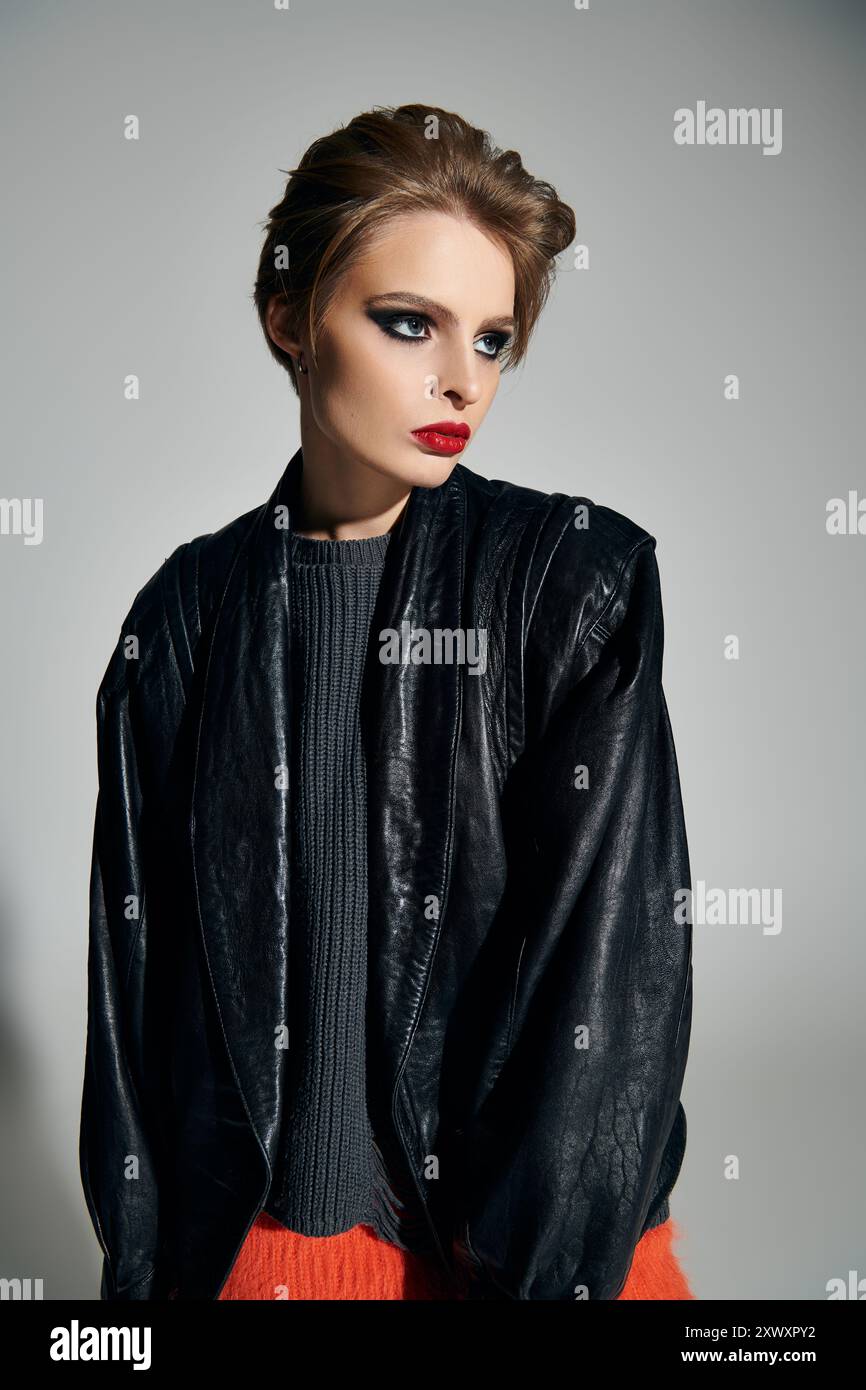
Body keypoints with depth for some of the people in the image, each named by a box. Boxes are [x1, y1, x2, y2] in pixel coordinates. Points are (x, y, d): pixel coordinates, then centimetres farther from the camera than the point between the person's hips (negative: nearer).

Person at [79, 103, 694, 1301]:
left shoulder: (584, 578, -10)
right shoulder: (190, 614, -4)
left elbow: (614, 956, -13)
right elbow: (139, 973, 0)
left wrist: (542, 1258, -16)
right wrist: (144, 1261, 1)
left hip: (550, 1231, -1)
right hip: (258, 1232, 2)